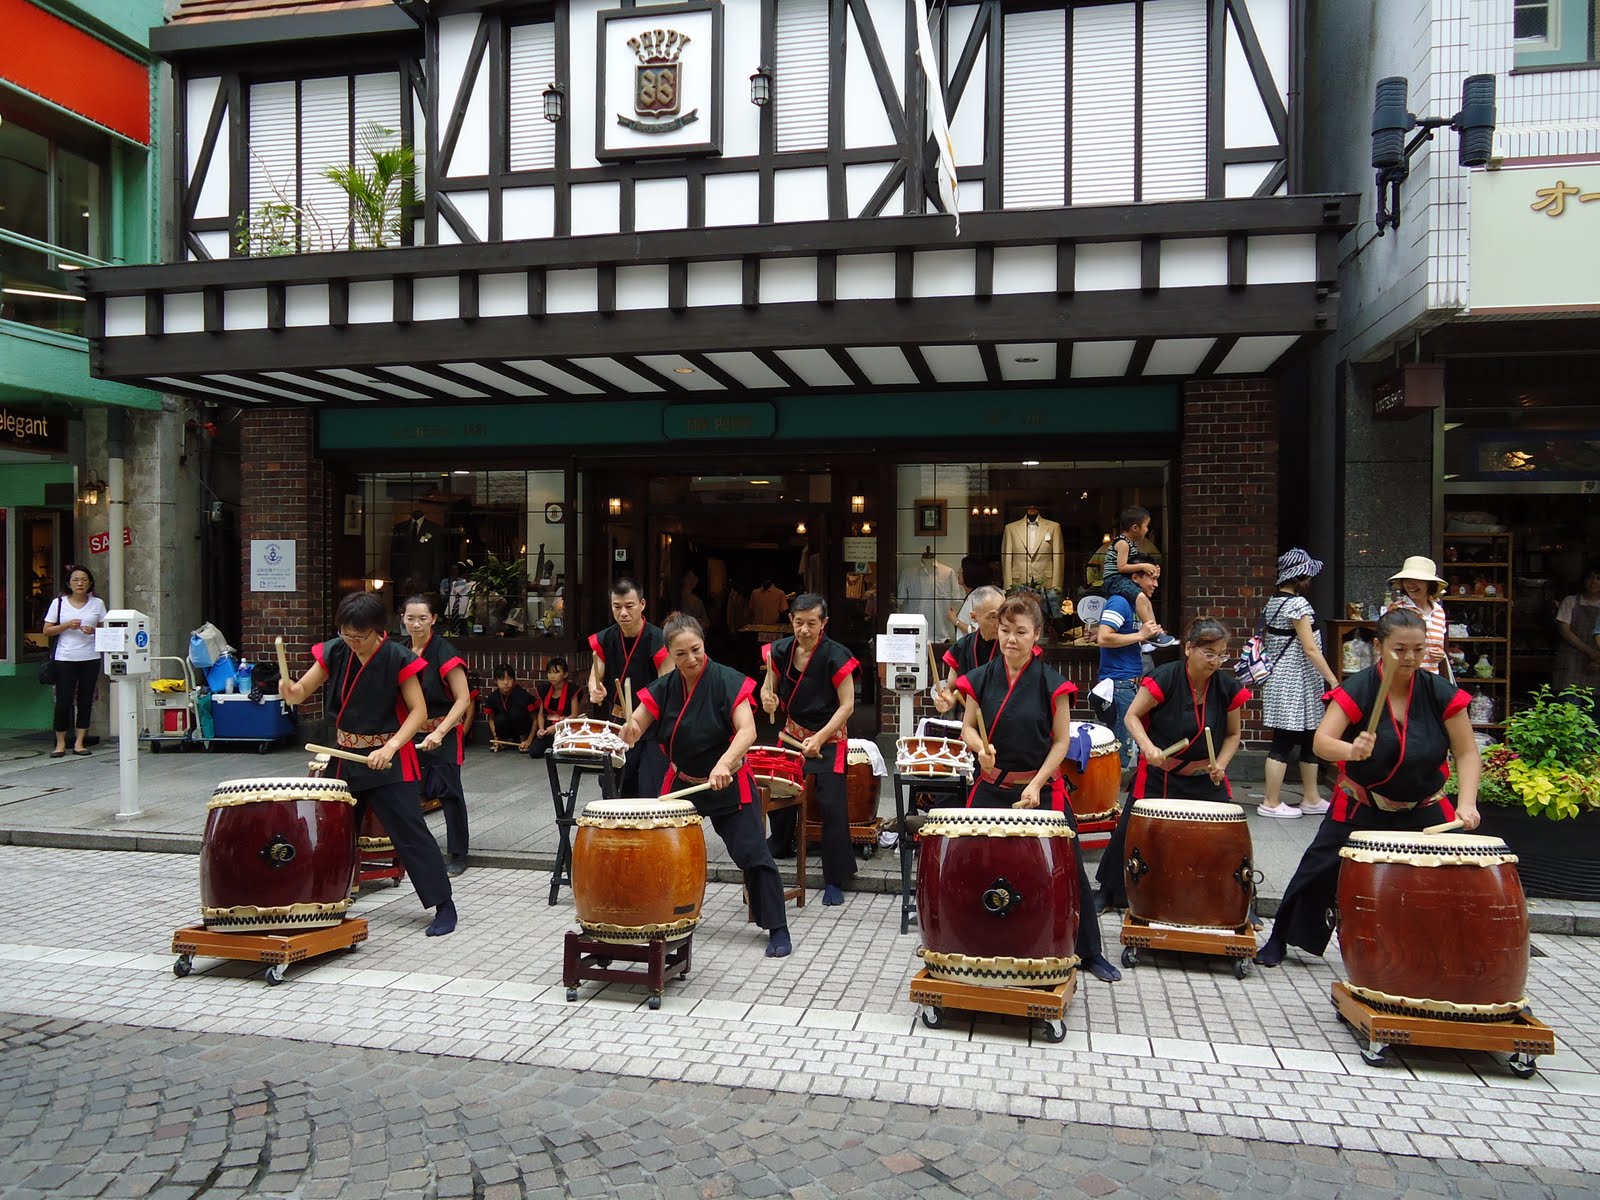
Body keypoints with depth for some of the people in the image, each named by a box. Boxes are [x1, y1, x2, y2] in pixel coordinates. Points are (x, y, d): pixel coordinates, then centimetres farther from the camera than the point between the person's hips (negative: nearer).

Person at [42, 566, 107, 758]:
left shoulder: (97, 603, 7)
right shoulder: (59, 603, 4)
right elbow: (47, 631, 3)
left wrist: (94, 631, -11)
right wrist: (67, 625, -12)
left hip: (90, 658, 2)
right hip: (65, 659, -2)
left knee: (85, 700, 4)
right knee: (63, 701, -3)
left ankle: (79, 742, 12)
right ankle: (60, 743, 10)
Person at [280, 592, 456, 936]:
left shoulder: (397, 659, -16)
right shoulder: (334, 652, -2)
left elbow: (418, 710, -15)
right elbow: (302, 692, 2)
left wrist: (391, 746, -28)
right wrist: (289, 688, -22)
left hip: (388, 759, -5)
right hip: (345, 757, 6)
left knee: (409, 833, -7)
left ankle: (444, 905, -1)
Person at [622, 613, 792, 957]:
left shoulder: (728, 681, -18)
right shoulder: (663, 688, -5)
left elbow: (747, 731, -29)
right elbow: (633, 732, -6)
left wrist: (724, 763, -47)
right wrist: (629, 731, -32)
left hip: (729, 786, -4)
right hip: (681, 784, 4)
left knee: (753, 855, -10)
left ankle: (778, 929, 2)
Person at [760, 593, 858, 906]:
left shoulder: (835, 656, -19)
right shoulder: (781, 650, -6)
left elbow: (847, 705, -17)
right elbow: (768, 687, 9)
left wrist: (819, 739, -24)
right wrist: (768, 698, -15)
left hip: (829, 739, -5)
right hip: (793, 733, 5)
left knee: (832, 804, -11)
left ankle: (835, 879, 1)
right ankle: (780, 846, 44)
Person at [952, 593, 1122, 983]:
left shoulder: (1052, 683, -9)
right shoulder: (981, 678, -1)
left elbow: (1061, 742, -6)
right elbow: (968, 727, 7)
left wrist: (1036, 785, -16)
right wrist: (980, 746, -16)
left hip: (1042, 790, -2)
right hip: (992, 787, 2)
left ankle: (1090, 953, 22)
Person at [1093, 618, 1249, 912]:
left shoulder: (1228, 688, -7)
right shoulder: (1164, 679, -18)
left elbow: (1233, 734, 6)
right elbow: (1132, 716, -9)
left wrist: (1220, 764, -10)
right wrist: (1148, 747, -25)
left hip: (1205, 777, 2)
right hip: (1158, 774, -2)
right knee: (1131, 832, 5)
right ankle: (1109, 893, 25)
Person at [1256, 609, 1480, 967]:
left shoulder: (1441, 693, -9)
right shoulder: (1357, 689, -16)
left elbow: (1466, 753, -6)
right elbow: (1321, 742, -26)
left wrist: (1466, 802, -21)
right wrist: (1352, 750, -49)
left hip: (1423, 811, 2)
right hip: (1359, 809, -2)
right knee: (1318, 871, 0)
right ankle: (1279, 940, 18)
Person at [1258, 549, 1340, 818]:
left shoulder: (1272, 603, 11)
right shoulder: (1298, 604, -16)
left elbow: (1270, 641, 16)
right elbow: (1310, 649, -18)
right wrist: (1333, 680, -16)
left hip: (1278, 678, 9)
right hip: (1295, 682, -9)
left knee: (1308, 739, 15)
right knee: (1284, 742, -3)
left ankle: (1311, 799, 23)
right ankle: (1271, 803, 2)